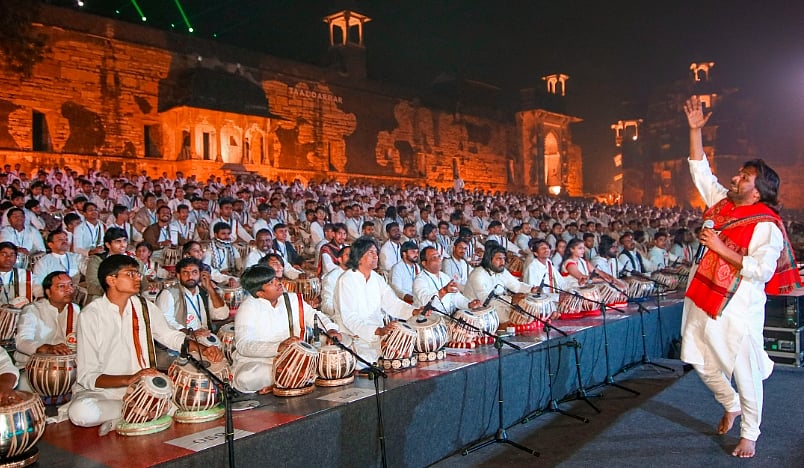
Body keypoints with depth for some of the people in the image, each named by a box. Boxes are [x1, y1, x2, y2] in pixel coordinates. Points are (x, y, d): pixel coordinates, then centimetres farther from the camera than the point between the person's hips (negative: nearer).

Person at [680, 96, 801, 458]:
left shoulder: (766, 225, -12)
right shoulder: (722, 203, 7)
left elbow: (761, 270, -21)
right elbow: (700, 171, 14)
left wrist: (721, 248, -20)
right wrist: (695, 129, 9)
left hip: (737, 308, -7)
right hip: (704, 299, 7)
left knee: (745, 372, 3)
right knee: (702, 362, 17)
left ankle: (749, 434, 20)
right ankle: (731, 405, 42)